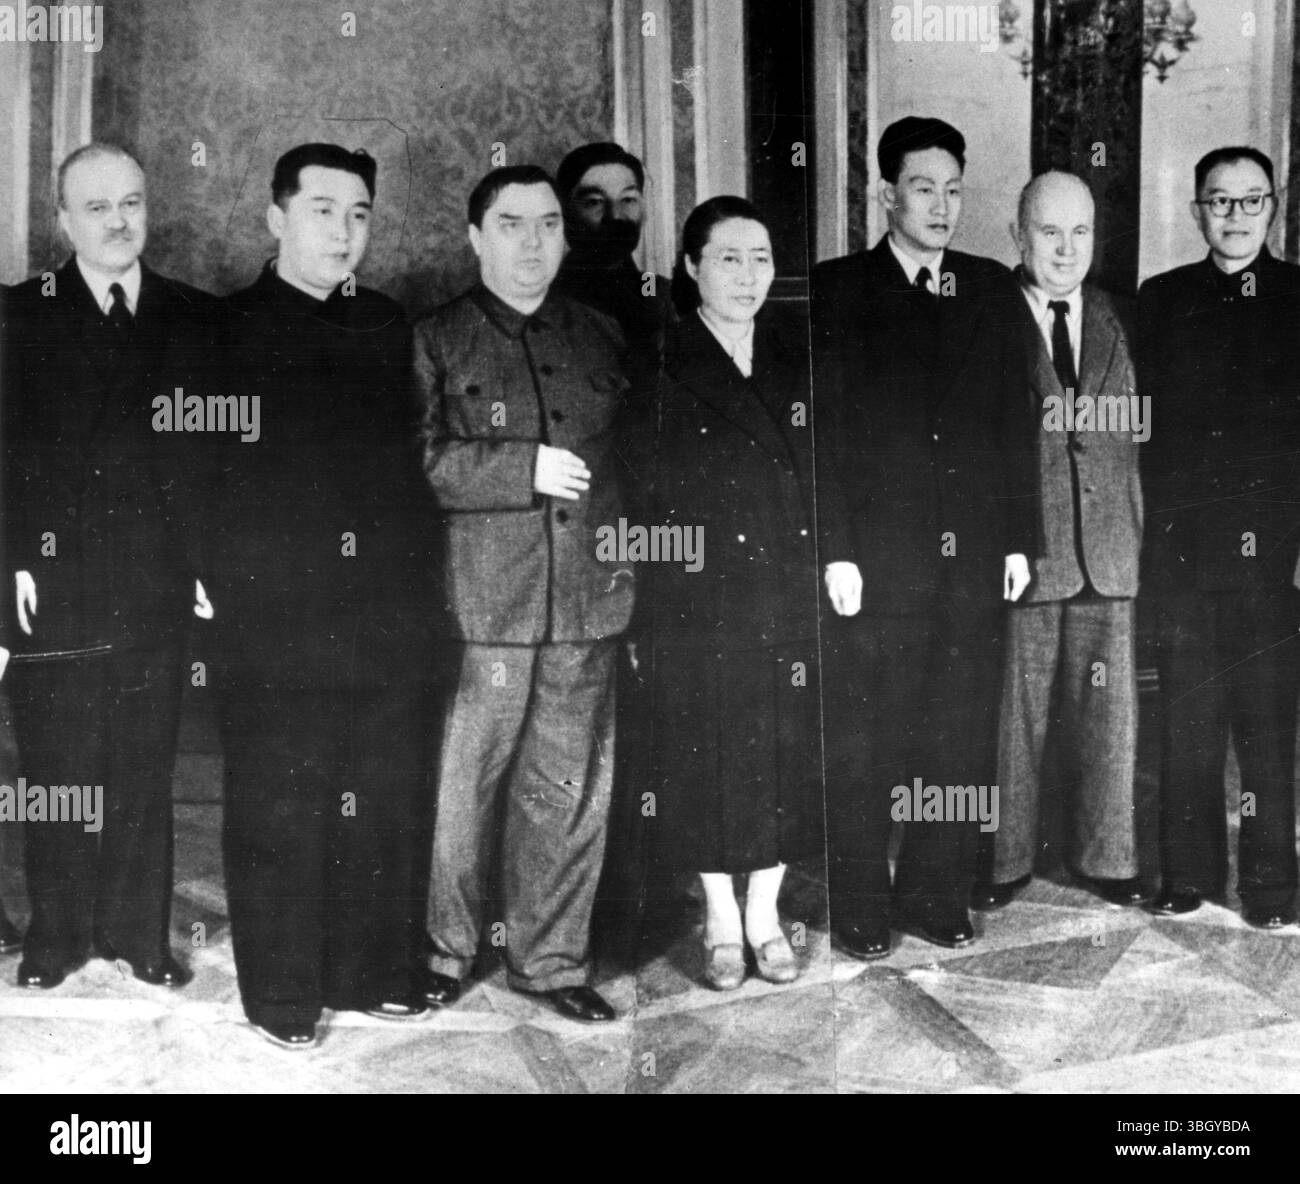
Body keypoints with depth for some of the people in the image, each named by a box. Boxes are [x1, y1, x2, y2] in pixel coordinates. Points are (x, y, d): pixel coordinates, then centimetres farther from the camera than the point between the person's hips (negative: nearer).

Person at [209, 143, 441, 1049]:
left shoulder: (390, 329, 15)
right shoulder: (228, 329, 4)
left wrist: (423, 586, 8)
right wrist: (206, 570, -8)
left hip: (389, 619, 4)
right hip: (272, 616, -3)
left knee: (388, 806, 8)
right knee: (278, 812, 2)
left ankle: (378, 972, 23)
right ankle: (284, 993, 16)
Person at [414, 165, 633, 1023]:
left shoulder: (603, 338, 16)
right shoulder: (434, 341, 4)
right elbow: (413, 460, -9)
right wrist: (525, 467, -14)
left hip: (589, 600, 4)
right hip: (477, 604, -3)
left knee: (570, 791, 8)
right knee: (459, 786, 3)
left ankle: (551, 959, 22)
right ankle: (443, 951, 22)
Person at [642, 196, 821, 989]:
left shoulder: (797, 369, 10)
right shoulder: (662, 369, -3)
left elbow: (822, 486, 13)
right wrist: (638, 610, -11)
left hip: (792, 604, 4)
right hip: (699, 606, -3)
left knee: (788, 762, 8)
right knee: (710, 766, 5)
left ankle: (765, 915, 26)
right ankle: (722, 923, 22)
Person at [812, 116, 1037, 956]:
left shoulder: (993, 290, 12)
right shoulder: (839, 289, 1)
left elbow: (1017, 422, 12)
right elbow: (824, 427, -4)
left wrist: (1020, 539, 6)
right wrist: (836, 552, -10)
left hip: (976, 559, 4)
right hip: (878, 559, -4)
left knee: (964, 742, 9)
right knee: (863, 746, 3)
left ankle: (938, 897, 23)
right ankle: (860, 909, 16)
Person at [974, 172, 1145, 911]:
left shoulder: (1119, 321, 9)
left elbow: (1133, 434, 10)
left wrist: (1136, 533, 4)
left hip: (1107, 548, 3)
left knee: (1108, 711, 10)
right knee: (1012, 716, 5)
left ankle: (1106, 856, 24)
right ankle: (1007, 859, 18)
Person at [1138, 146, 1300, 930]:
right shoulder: (1161, 300, 10)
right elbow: (1143, 423, 7)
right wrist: (1153, 533, 0)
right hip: (1183, 543, 1)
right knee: (1187, 719, 5)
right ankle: (1188, 875, 16)